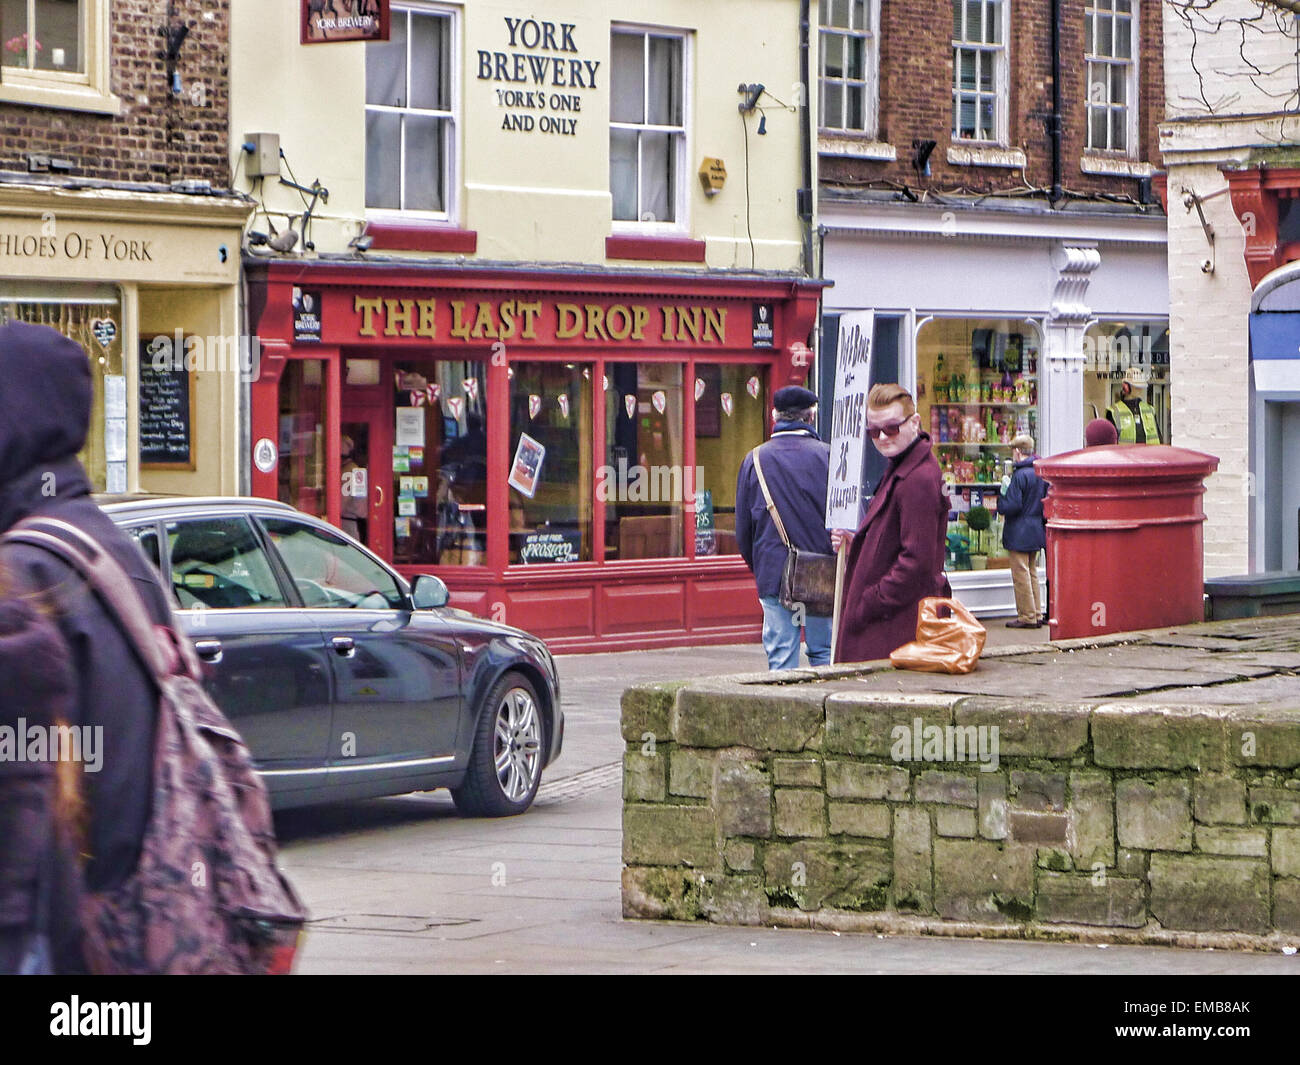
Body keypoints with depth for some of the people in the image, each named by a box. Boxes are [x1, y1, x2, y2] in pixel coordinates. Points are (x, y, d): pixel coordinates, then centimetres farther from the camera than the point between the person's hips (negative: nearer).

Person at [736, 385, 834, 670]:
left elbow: (743, 529, 8)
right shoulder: (826, 455, -3)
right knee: (824, 653, 5)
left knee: (781, 655, 2)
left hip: (773, 574, 1)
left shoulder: (755, 460, 3)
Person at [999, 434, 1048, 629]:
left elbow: (1013, 506, -20)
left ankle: (1027, 617, 0)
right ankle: (1036, 615, 17)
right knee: (1032, 574, 15)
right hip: (1037, 531, 8)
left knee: (1021, 575, -2)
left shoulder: (1020, 475, -18)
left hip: (1020, 535, -8)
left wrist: (1000, 503, -2)